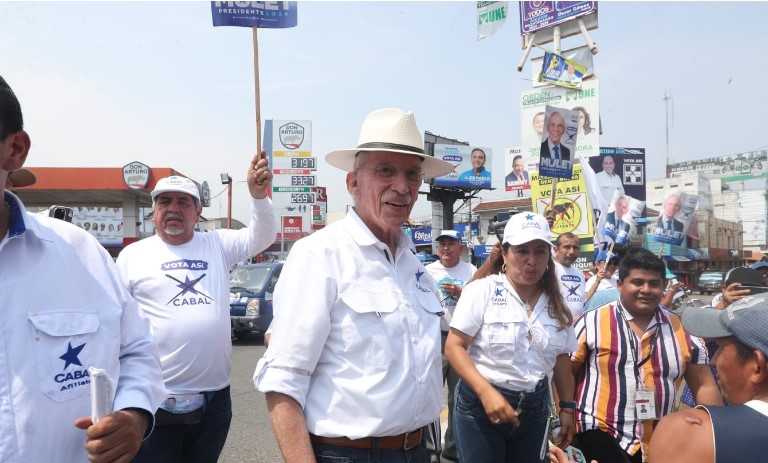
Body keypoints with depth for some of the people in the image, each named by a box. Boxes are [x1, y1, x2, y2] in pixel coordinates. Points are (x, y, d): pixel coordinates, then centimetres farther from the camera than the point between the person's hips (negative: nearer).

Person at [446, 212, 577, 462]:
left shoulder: (555, 304, 4)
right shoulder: (481, 291, -12)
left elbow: (561, 358, 12)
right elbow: (454, 346, -15)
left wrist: (567, 407, 10)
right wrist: (486, 392, -23)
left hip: (535, 409, 5)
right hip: (480, 405, -4)